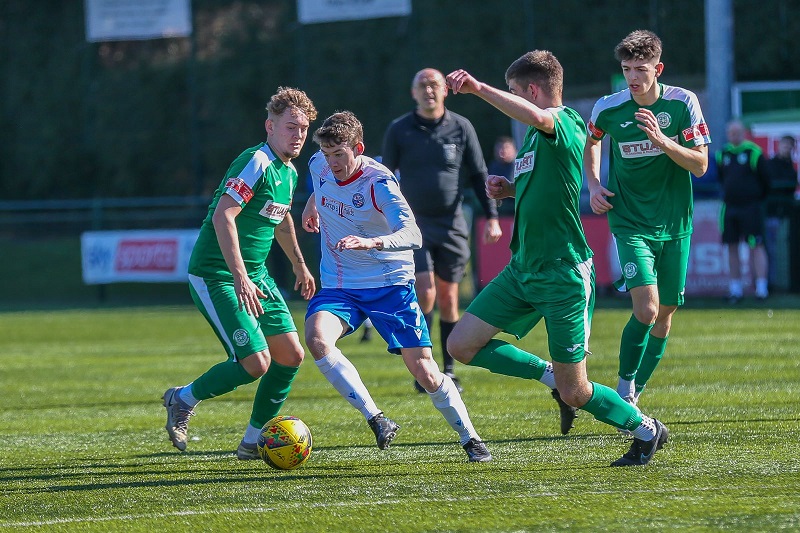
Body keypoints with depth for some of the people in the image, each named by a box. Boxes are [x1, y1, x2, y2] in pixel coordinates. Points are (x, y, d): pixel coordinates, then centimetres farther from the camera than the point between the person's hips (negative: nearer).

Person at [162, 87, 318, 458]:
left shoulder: (289, 173, 11)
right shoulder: (256, 163, -19)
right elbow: (223, 216, -28)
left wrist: (299, 264, 39)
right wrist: (240, 278, -33)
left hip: (255, 274, 9)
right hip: (216, 277, -9)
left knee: (291, 355, 2)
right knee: (256, 362, -16)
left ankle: (253, 441, 15)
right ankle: (183, 399, 8)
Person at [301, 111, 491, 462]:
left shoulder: (378, 182, -21)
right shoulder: (319, 166, -3)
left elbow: (412, 236, -35)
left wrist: (371, 242, -52)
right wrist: (311, 205, 40)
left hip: (390, 284, -4)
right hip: (338, 286, 4)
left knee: (424, 371, -6)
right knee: (316, 338, -28)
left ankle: (470, 439, 16)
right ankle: (376, 420, -22)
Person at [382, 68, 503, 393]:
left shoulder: (461, 128, 3)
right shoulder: (399, 131, 1)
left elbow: (478, 175, 7)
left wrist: (491, 217, 0)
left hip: (452, 225, 1)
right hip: (414, 223, -1)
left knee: (448, 299, 4)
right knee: (424, 293, -15)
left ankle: (448, 370, 13)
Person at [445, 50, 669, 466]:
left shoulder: (566, 124, -16)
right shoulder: (537, 134, 13)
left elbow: (535, 116, -41)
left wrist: (479, 88, -41)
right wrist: (510, 188, 10)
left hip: (564, 275, -9)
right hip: (523, 270, 9)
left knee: (575, 393, -3)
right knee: (462, 345, 1)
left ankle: (647, 430, 21)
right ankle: (551, 374, 17)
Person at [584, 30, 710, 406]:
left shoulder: (683, 103, -7)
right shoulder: (608, 108, -7)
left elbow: (700, 165, -8)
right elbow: (591, 141, 17)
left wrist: (662, 141, -22)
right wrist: (593, 185, 6)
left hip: (675, 224, 2)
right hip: (630, 223, -2)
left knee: (665, 315, 7)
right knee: (647, 308, -20)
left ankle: (635, 396, 23)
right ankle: (624, 388, -3)